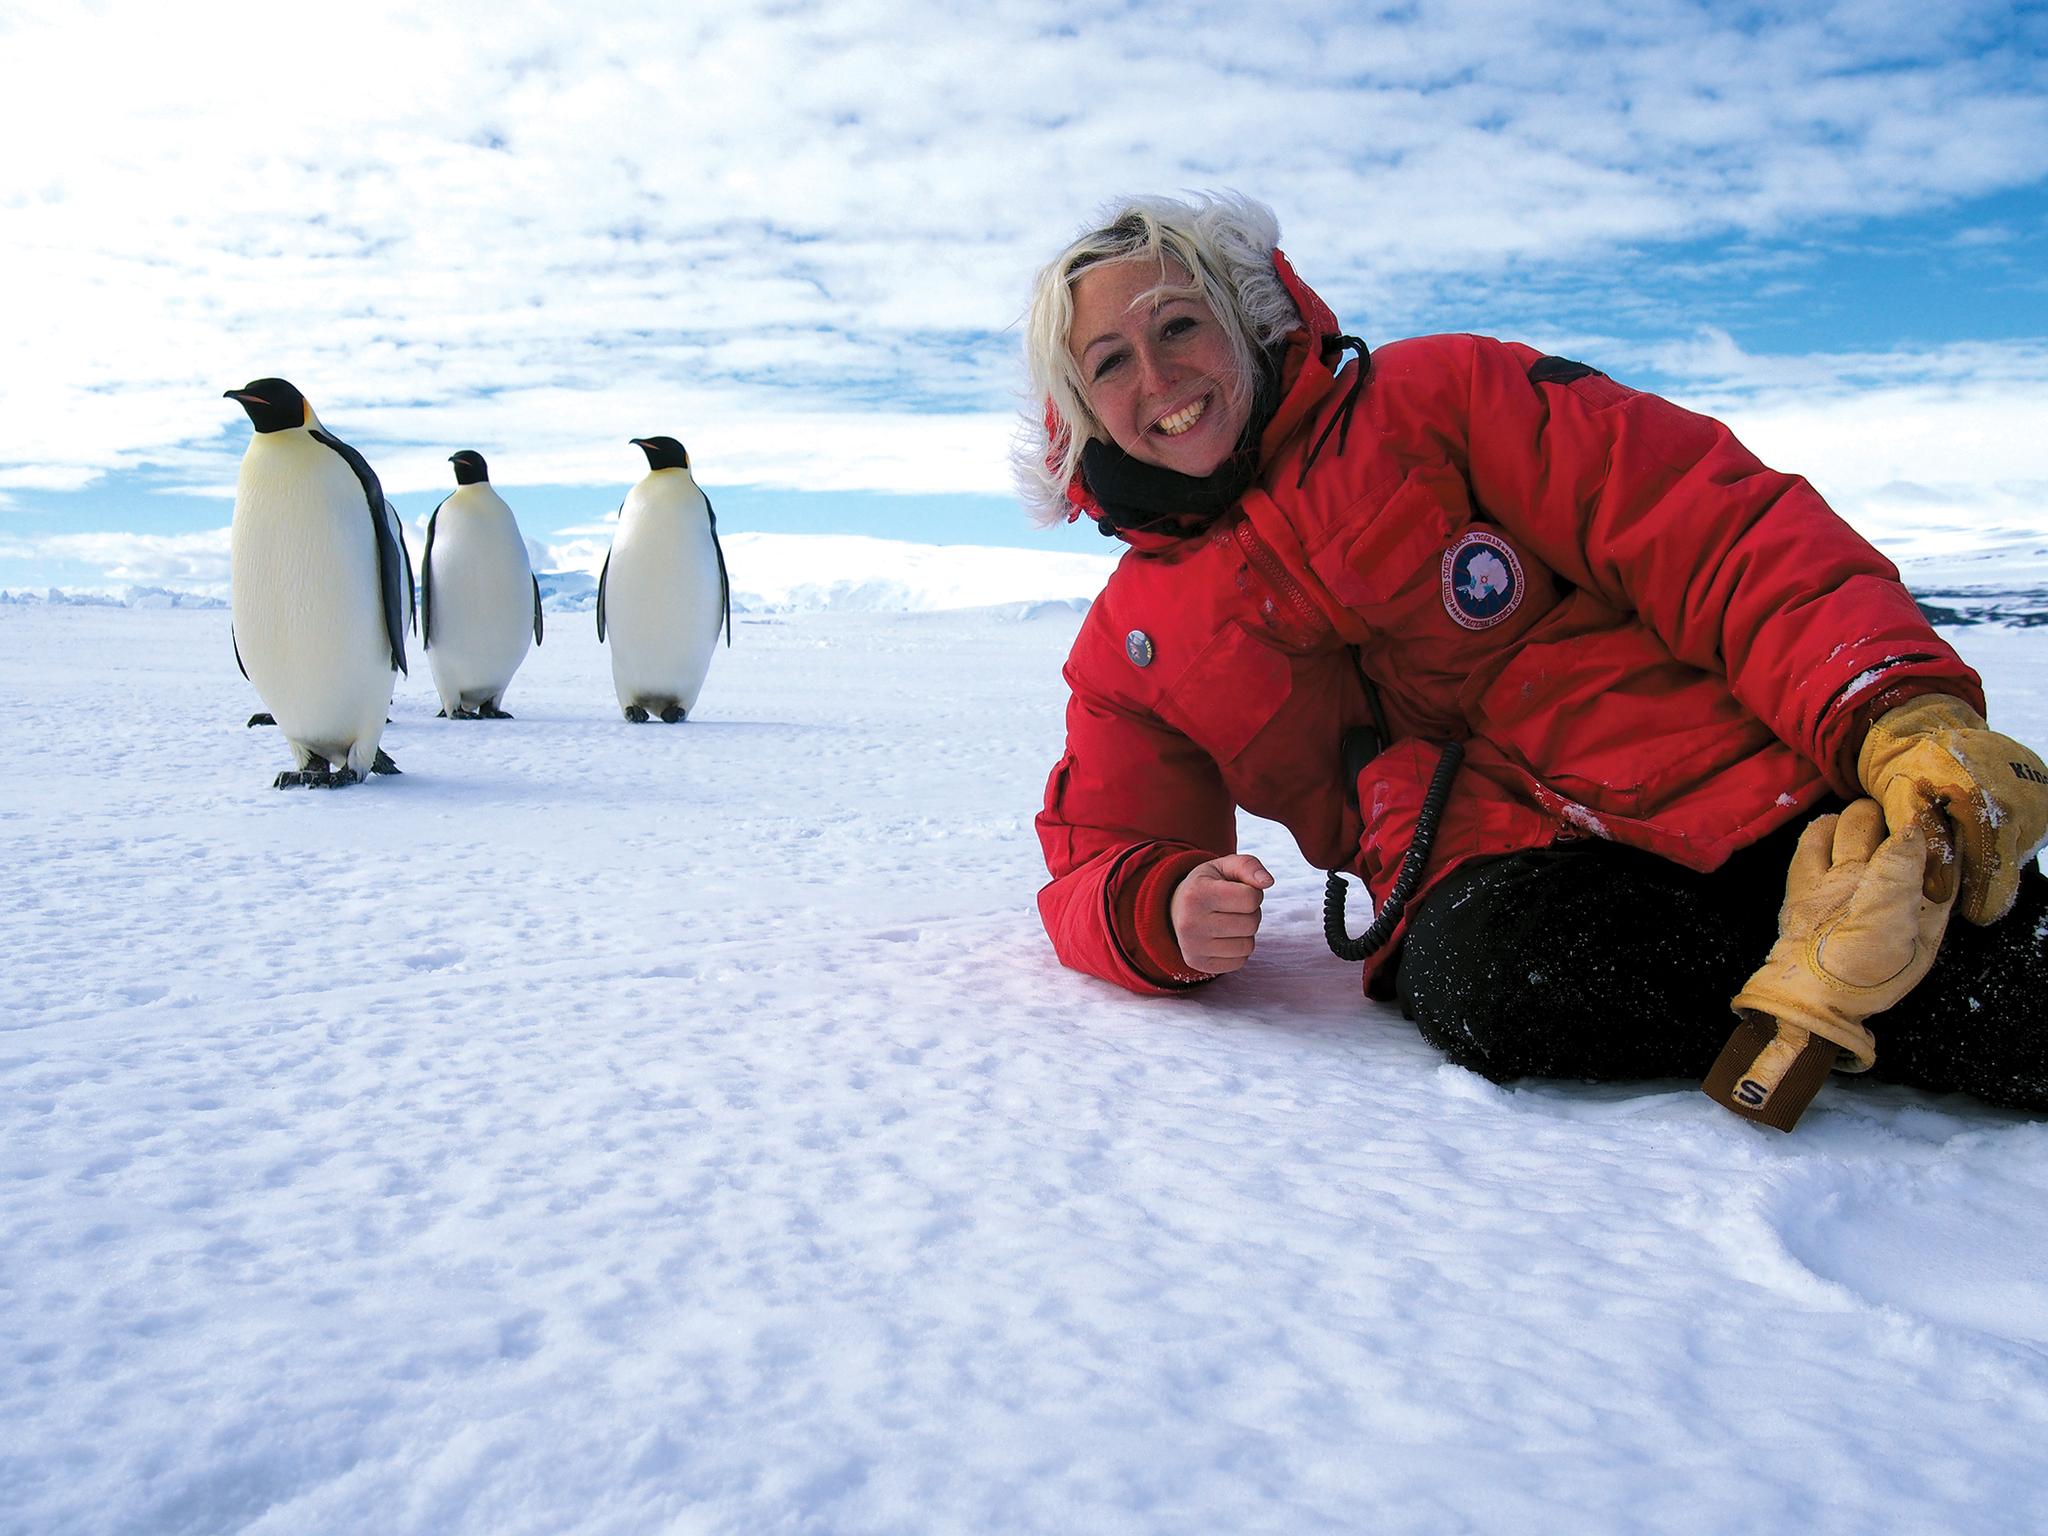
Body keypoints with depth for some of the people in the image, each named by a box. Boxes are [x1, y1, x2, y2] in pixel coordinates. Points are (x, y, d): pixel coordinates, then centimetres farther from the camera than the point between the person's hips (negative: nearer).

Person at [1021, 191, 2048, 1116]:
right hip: (1494, 867, 4)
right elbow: (1099, 863, 13)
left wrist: (1899, 712, -20)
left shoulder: (1435, 395, 4)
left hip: (1719, 778, -3)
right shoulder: (1125, 649, 13)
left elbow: (1712, 528, -4)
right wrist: (1163, 911, -14)